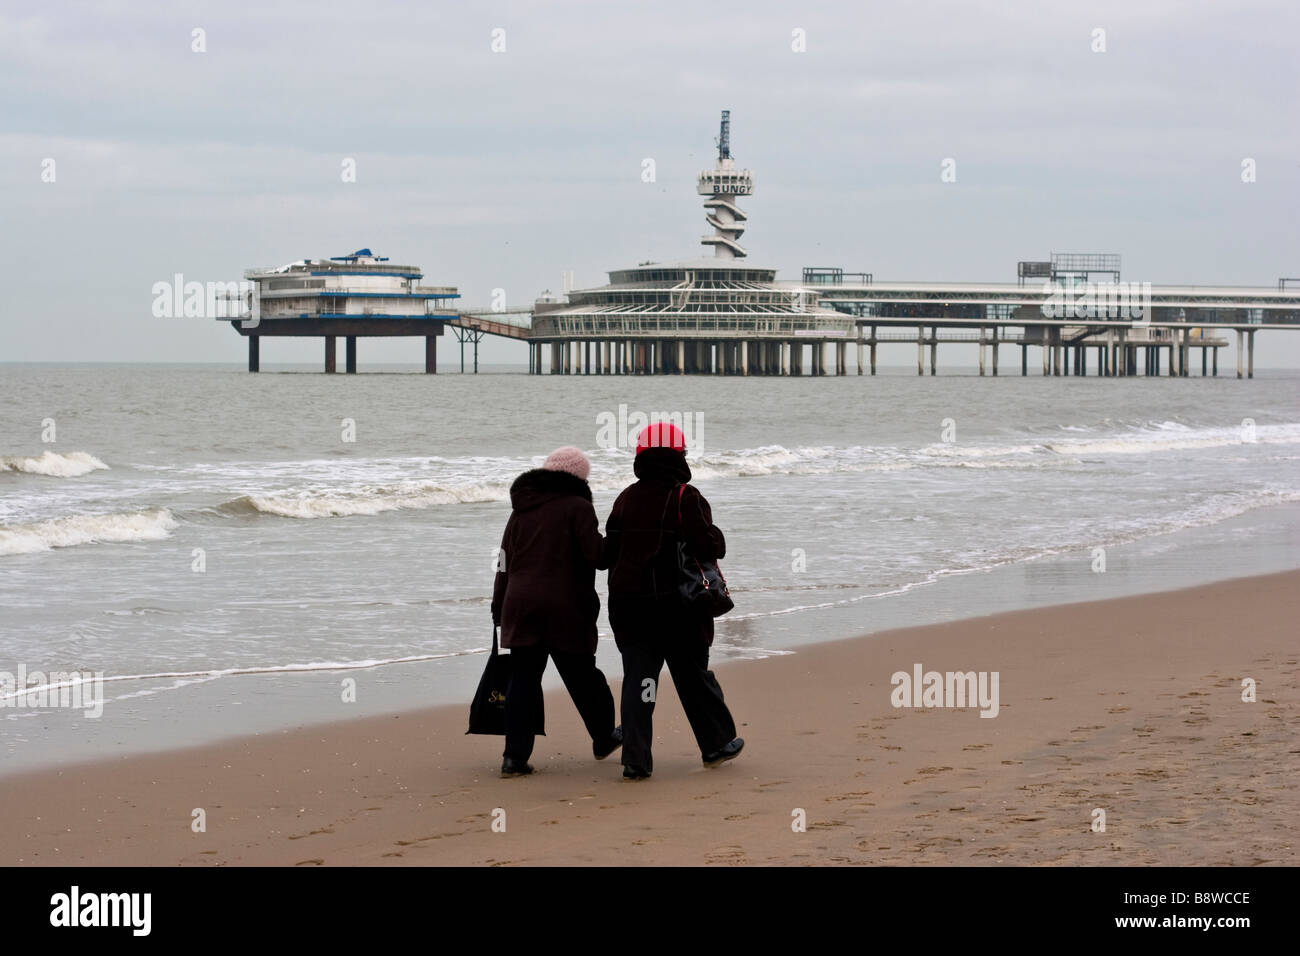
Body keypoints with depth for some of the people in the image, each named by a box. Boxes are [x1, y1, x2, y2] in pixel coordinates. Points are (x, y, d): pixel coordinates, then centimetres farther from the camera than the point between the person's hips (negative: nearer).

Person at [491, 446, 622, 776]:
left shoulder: (521, 510, 14)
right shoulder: (577, 507, -4)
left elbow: (505, 563, 15)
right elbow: (597, 555, -13)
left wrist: (499, 608, 20)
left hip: (521, 606, 4)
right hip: (565, 609, -4)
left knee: (522, 678, 4)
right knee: (582, 676, 12)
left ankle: (515, 756, -3)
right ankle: (604, 738, 30)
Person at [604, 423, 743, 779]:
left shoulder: (625, 499, 7)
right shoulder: (686, 497, -9)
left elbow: (609, 553, 9)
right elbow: (708, 545, -15)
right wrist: (717, 539, 5)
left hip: (629, 603, 3)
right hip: (677, 608, -3)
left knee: (637, 678, 2)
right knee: (694, 677, 12)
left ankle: (635, 760, -6)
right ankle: (717, 744, 26)